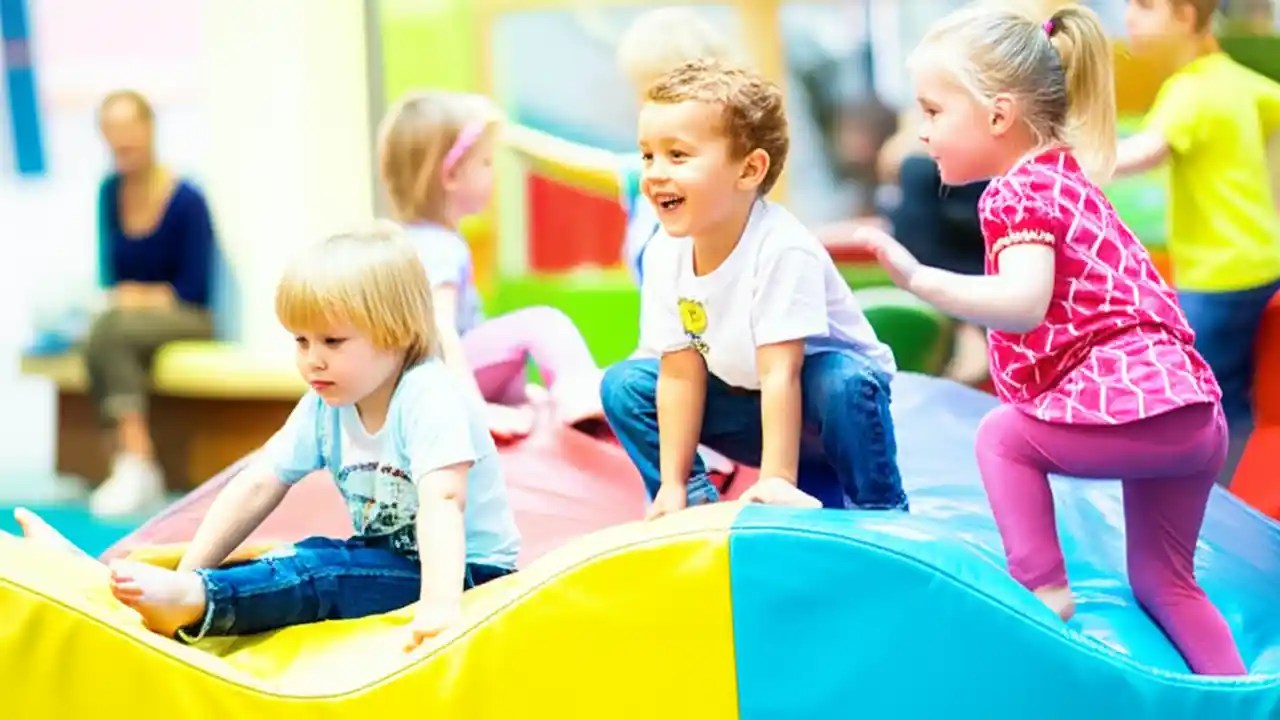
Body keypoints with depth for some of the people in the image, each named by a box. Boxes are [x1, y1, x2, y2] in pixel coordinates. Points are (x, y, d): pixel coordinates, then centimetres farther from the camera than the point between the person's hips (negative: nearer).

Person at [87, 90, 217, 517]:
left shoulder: (186, 200, -13)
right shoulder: (110, 192, 6)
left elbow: (194, 290, -11)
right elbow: (110, 274, 13)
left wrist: (142, 296, -7)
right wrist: (121, 297, -6)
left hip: (189, 319, -5)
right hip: (131, 317, 5)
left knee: (109, 333, -34)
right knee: (107, 332, -32)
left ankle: (133, 465, -39)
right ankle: (135, 459, -42)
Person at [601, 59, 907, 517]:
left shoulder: (781, 249, -31)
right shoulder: (664, 253, -14)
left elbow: (780, 373, -33)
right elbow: (680, 372, -10)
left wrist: (776, 481, -35)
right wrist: (673, 484, -12)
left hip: (810, 400, -5)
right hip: (746, 398, 5)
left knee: (843, 383, -36)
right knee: (624, 386, -7)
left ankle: (878, 511, -14)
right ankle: (698, 505, 3)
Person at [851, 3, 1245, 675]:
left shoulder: (1016, 192, -7)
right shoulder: (1060, 176, 22)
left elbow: (1024, 305, -23)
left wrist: (917, 278, -29)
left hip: (1126, 398, -10)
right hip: (1192, 408, 10)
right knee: (1162, 582, 20)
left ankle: (1047, 592, 5)